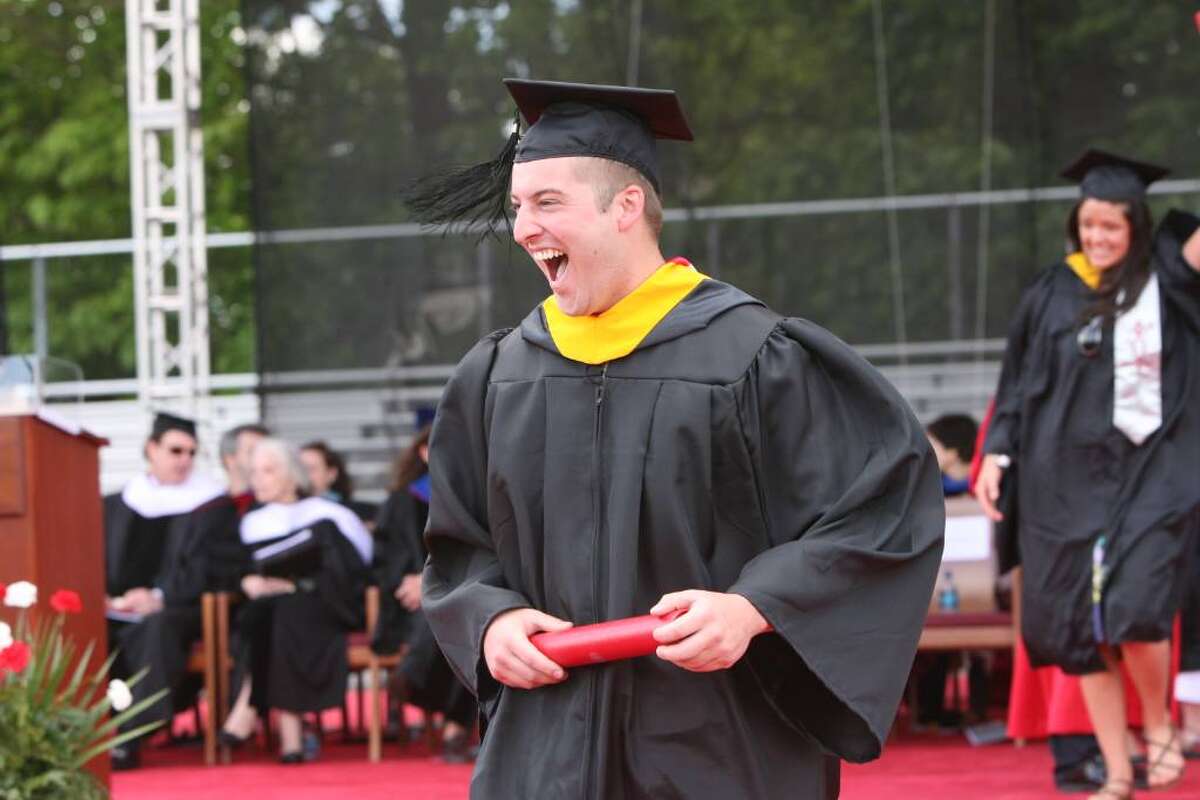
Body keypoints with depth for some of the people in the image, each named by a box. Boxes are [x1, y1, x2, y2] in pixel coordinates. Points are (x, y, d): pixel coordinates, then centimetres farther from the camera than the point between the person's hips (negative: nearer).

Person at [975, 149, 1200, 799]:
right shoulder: (1051, 293, 6)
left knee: (1134, 609, -18)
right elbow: (1017, 383, 11)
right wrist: (995, 455, 4)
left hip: (1148, 471, -3)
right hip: (1067, 476, 3)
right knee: (1083, 625, 1)